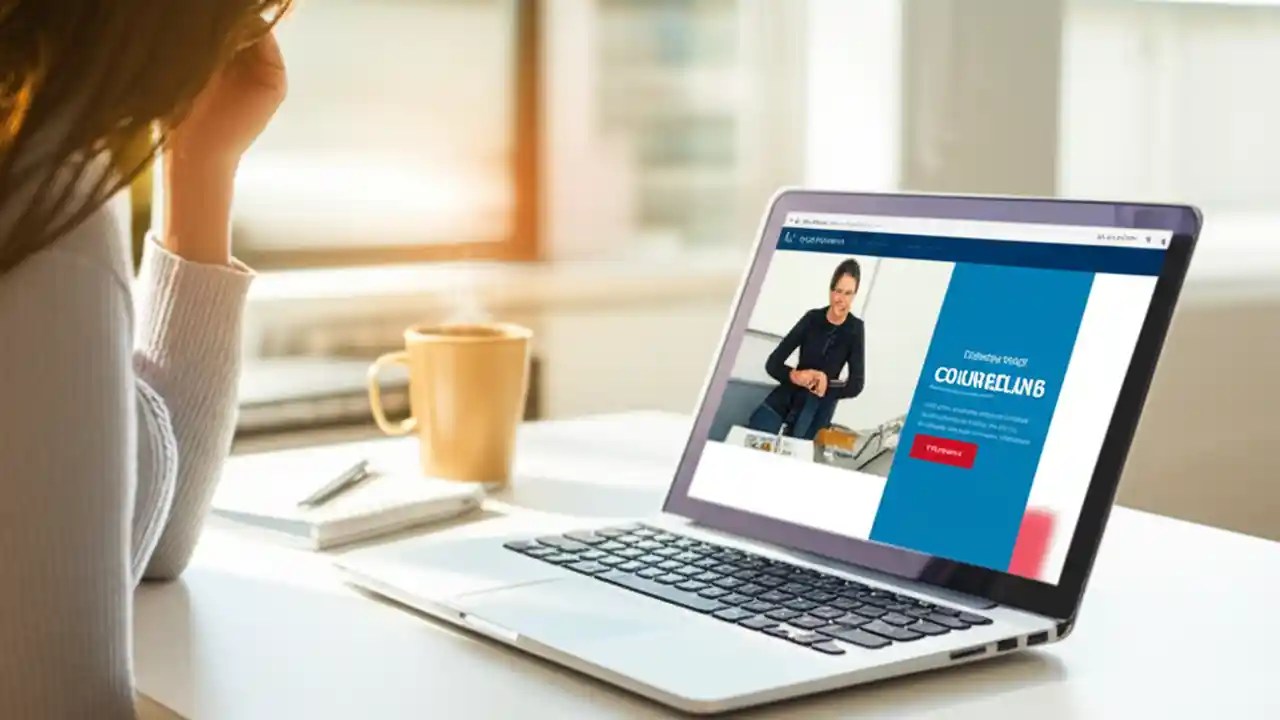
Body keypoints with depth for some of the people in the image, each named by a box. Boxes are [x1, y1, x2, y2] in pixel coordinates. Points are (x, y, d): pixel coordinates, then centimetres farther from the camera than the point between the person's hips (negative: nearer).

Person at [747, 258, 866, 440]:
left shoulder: (855, 329, -3)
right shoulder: (812, 318, -1)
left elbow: (856, 385, -4)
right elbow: (772, 363, -3)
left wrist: (827, 386, -22)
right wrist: (794, 375, -24)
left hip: (818, 409, -1)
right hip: (787, 397, 1)